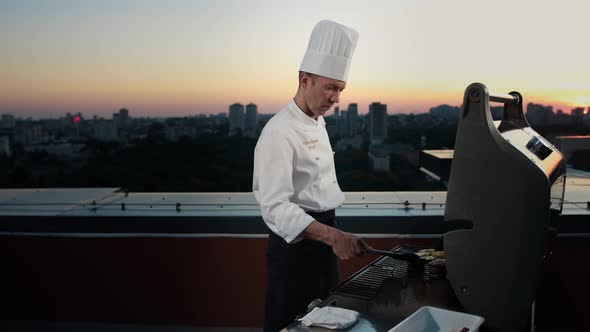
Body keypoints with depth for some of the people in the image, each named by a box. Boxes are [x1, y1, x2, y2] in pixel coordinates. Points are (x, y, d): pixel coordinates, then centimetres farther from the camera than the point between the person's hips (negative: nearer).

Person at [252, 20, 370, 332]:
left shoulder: (317, 123, 9)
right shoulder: (279, 132, -21)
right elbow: (275, 206, -28)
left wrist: (333, 236, 14)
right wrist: (332, 236, -37)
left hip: (322, 237, 9)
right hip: (296, 243, -9)